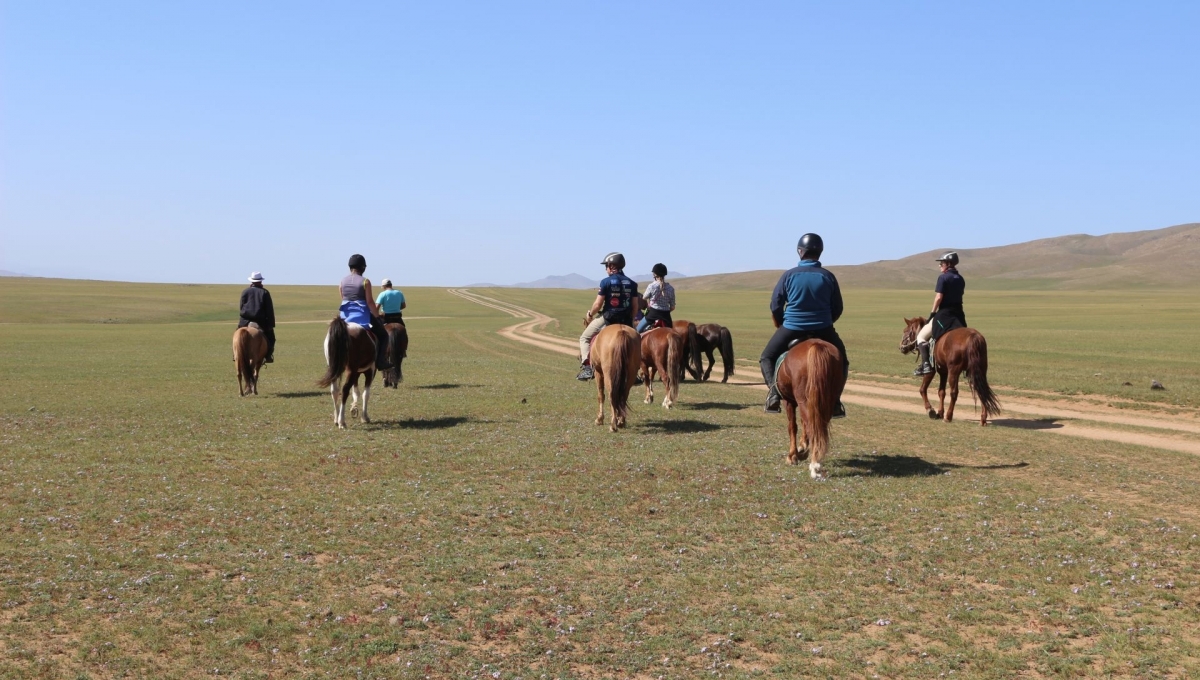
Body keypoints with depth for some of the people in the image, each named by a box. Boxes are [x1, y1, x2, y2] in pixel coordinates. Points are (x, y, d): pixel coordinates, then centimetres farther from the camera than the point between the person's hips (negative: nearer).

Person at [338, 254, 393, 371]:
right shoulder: (365, 282, -9)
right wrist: (377, 317, -1)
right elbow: (370, 302, -11)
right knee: (383, 334, 13)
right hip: (362, 316, -5)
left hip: (345, 317, 5)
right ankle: (381, 361, 2)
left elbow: (343, 300, 9)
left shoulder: (342, 282, 6)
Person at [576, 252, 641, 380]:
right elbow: (635, 306, 7)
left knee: (585, 338, 11)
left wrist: (590, 314, 9)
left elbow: (598, 304, -9)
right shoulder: (631, 283, 7)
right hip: (626, 320, 4)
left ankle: (586, 367, -1)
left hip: (608, 318, -4)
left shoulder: (606, 282, -8)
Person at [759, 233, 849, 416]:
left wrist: (781, 326, 16)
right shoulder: (828, 276, -2)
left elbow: (775, 306, 0)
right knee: (841, 360, 22)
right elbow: (837, 309, 4)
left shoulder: (789, 275, -5)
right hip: (823, 330, 1)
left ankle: (774, 390, -8)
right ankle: (835, 401, 5)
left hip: (791, 328, -1)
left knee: (767, 357, 18)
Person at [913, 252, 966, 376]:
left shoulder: (943, 278, -11)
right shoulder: (960, 279, 11)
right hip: (959, 314, 7)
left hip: (944, 314, -7)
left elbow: (939, 297, -17)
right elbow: (959, 296, 12)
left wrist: (933, 312, -7)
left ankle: (925, 364, -13)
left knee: (921, 336, 3)